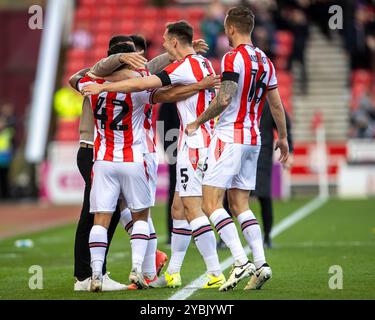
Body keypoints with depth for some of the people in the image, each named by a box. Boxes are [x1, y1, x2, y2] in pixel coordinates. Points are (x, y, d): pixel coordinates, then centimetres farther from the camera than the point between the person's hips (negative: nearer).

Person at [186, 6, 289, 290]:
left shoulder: (233, 58, -12)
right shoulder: (265, 61, 12)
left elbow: (224, 100, -21)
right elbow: (276, 105, 17)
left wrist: (197, 122, -9)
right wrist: (283, 138, 28)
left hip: (230, 137, -8)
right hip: (253, 139, 8)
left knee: (211, 204, -7)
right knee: (240, 205, 11)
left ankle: (241, 261, -18)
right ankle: (261, 264, 1)